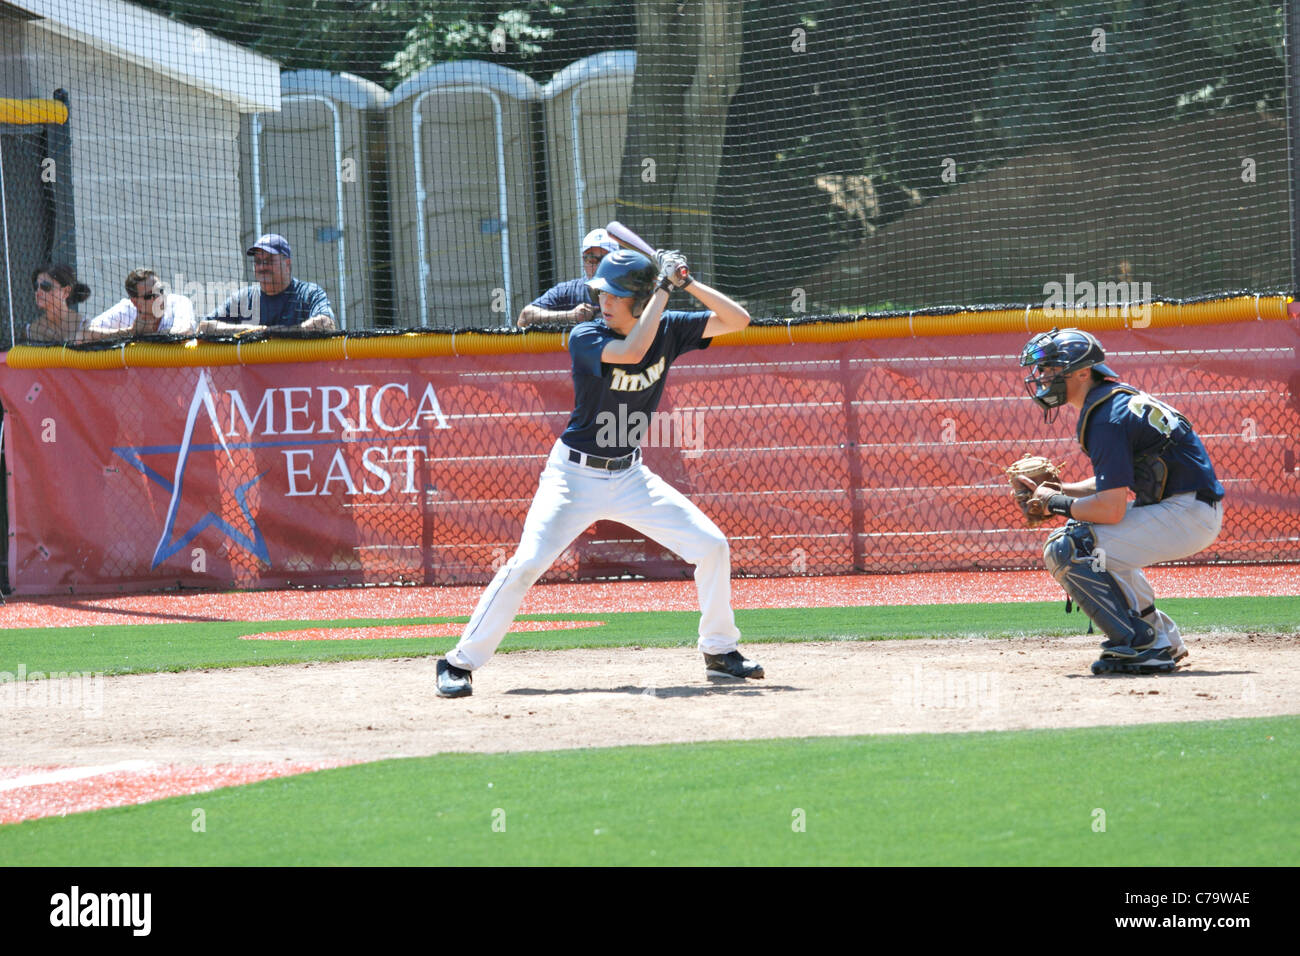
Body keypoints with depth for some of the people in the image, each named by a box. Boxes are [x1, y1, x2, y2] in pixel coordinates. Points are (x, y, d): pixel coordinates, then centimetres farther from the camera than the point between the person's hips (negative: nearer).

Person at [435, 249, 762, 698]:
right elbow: (631, 351, -36)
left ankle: (719, 651, 15)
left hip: (630, 476, 4)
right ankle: (460, 663, -9)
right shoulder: (585, 337, -17)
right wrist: (663, 288, -27)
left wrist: (688, 283, -16)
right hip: (574, 476, -4)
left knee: (711, 546, -3)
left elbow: (737, 320, -4)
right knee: (526, 564, -19)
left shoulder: (667, 330, -4)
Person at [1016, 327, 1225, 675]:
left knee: (1065, 550, -16)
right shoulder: (1117, 397, 15)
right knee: (1086, 534, 26)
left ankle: (1142, 646, -14)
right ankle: (1161, 638, 23)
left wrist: (1056, 502, -7)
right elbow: (1115, 484, 25)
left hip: (1188, 516, -11)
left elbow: (1111, 509, -23)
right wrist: (1058, 490, 12)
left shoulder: (1107, 419, -17)